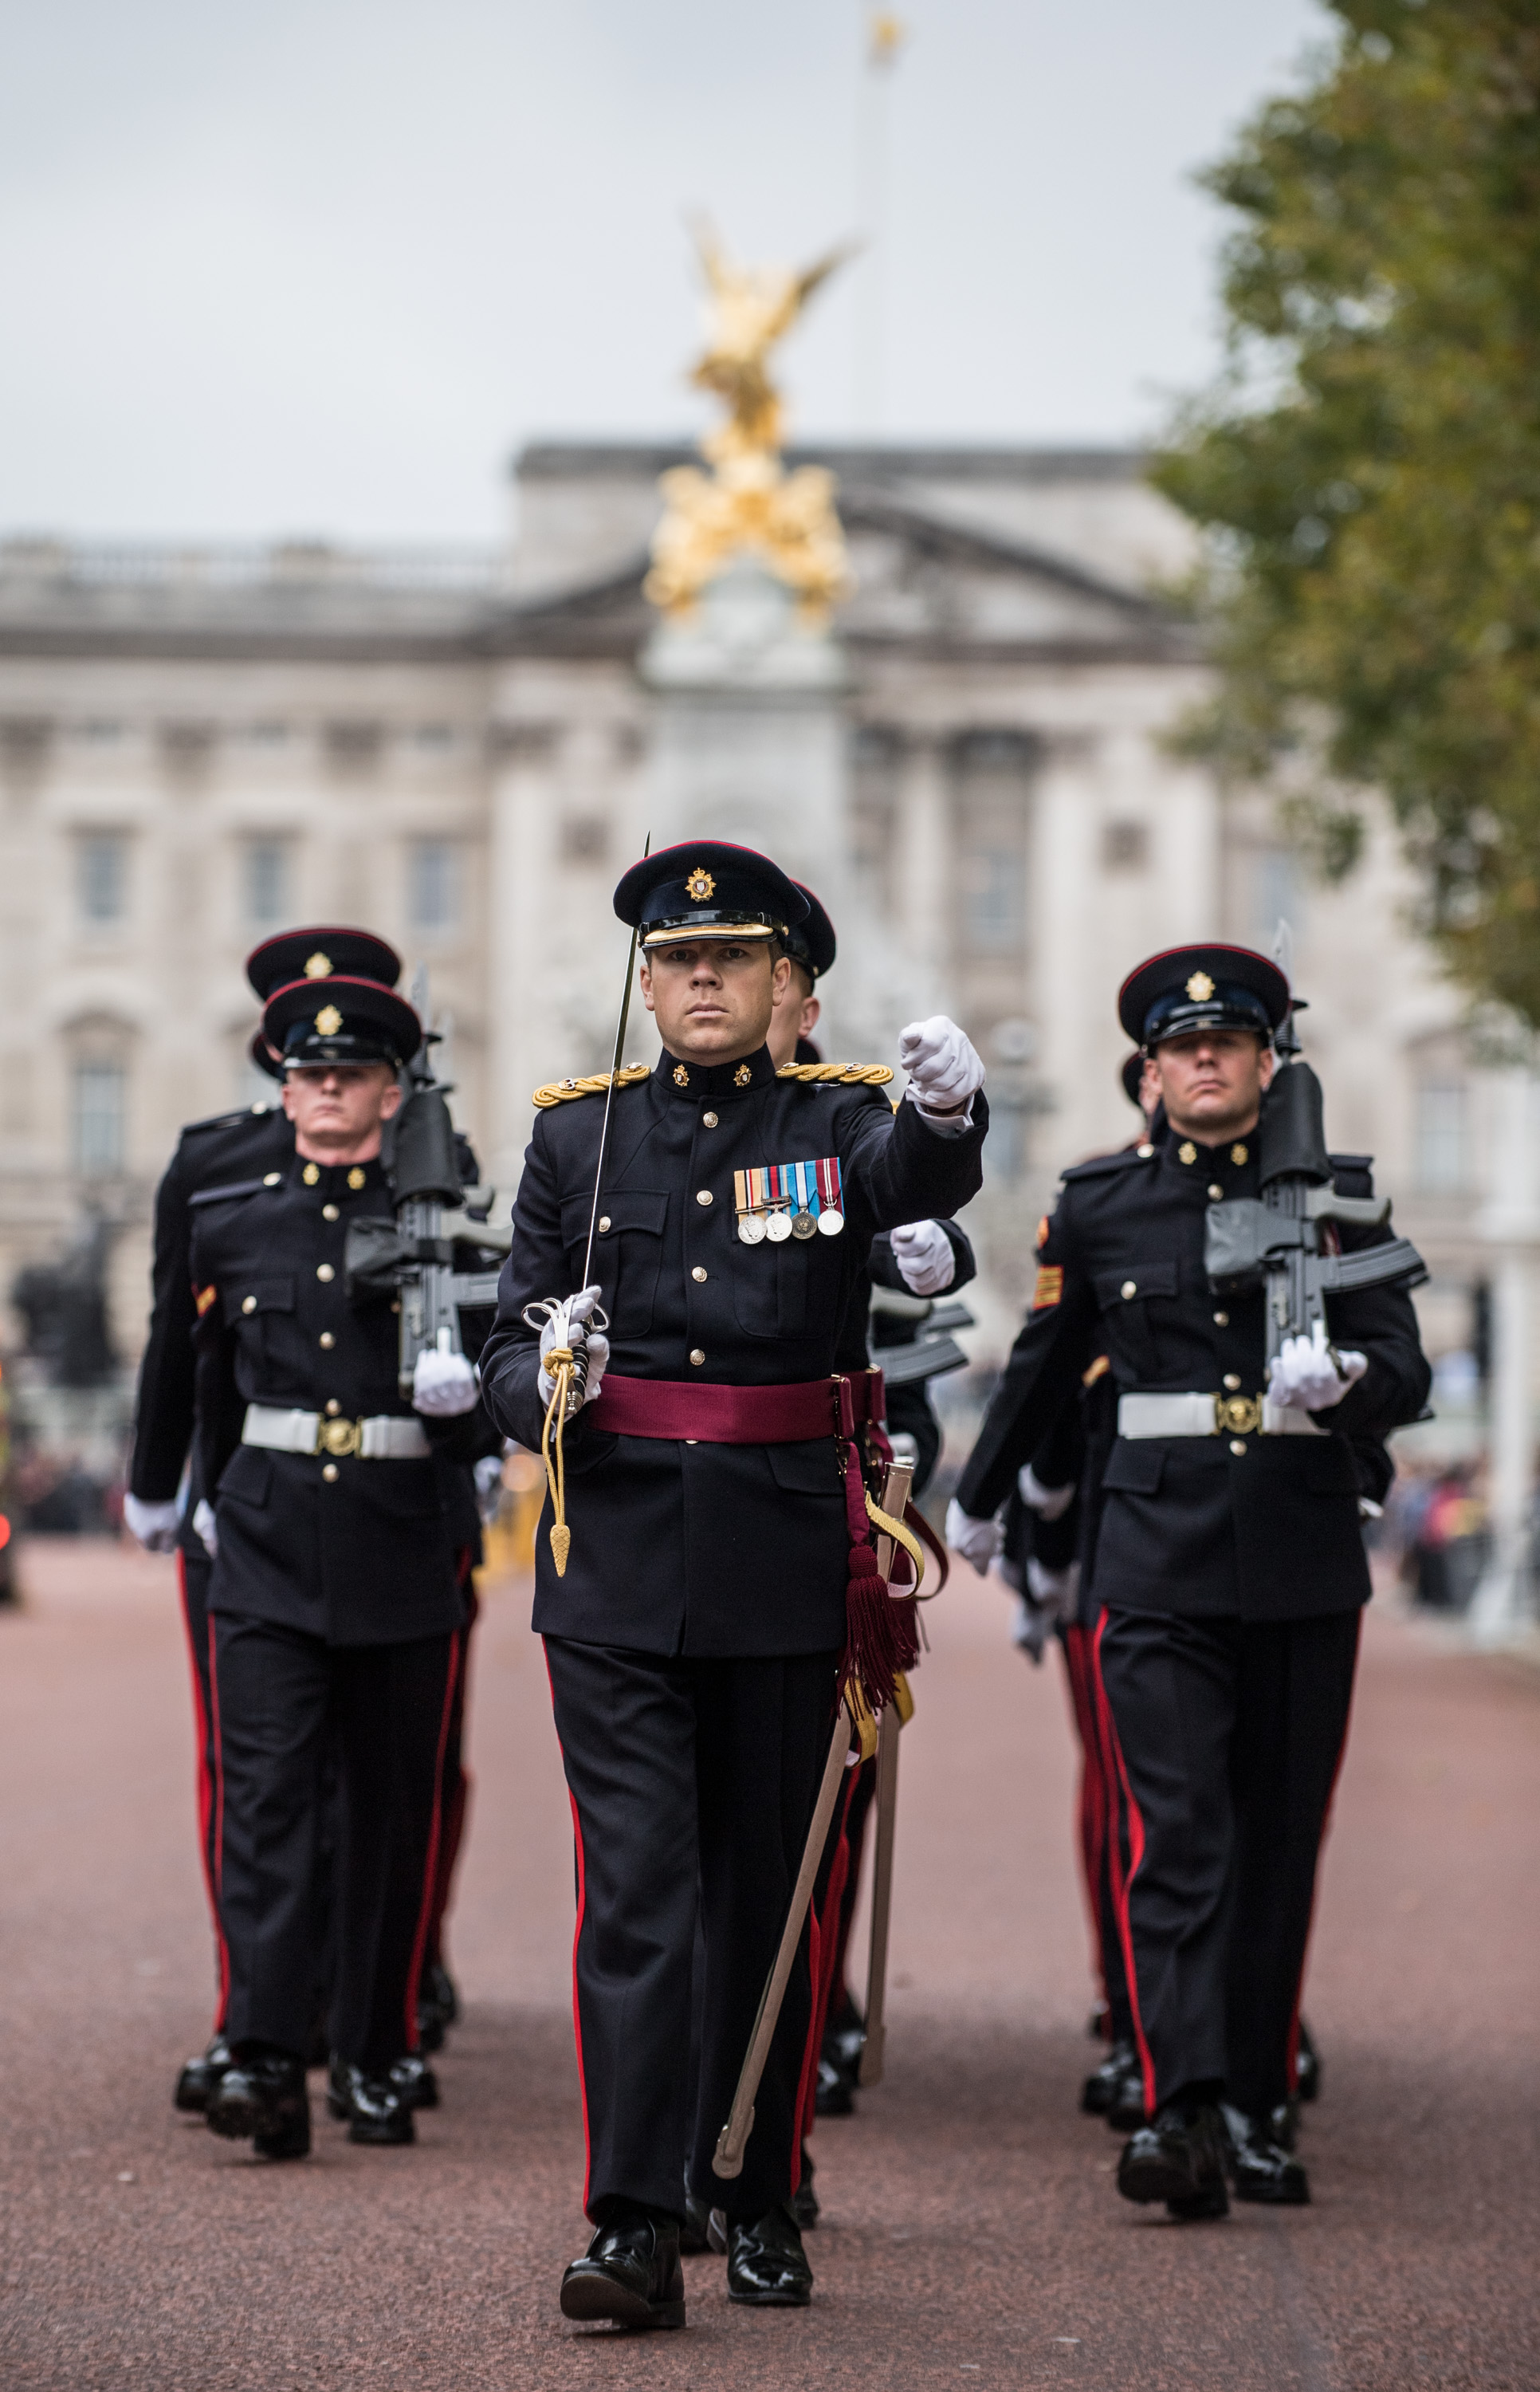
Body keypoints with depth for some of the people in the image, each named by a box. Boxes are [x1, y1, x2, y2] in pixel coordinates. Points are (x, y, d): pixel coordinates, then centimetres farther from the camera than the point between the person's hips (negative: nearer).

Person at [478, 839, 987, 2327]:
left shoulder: (838, 1120, 3)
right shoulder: (578, 1134, 8)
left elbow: (922, 1178, -22)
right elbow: (508, 1356, 9)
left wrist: (947, 1111, -46)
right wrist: (544, 1383, -16)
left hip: (782, 1563, 0)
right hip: (616, 1561, 0)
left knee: (766, 1889, 8)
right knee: (634, 1889, -7)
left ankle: (757, 2203, 21)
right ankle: (632, 2225, -11)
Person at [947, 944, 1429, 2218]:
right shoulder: (1099, 1205, 6)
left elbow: (1405, 1376, 0)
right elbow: (1043, 1368, 21)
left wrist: (1336, 1377, -23)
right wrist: (979, 1500, 33)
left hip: (1304, 1558, 2)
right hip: (1161, 1556, -2)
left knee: (1278, 1846, 6)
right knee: (1175, 1831, -14)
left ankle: (1254, 2111, 14)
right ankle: (1184, 2108, -24)